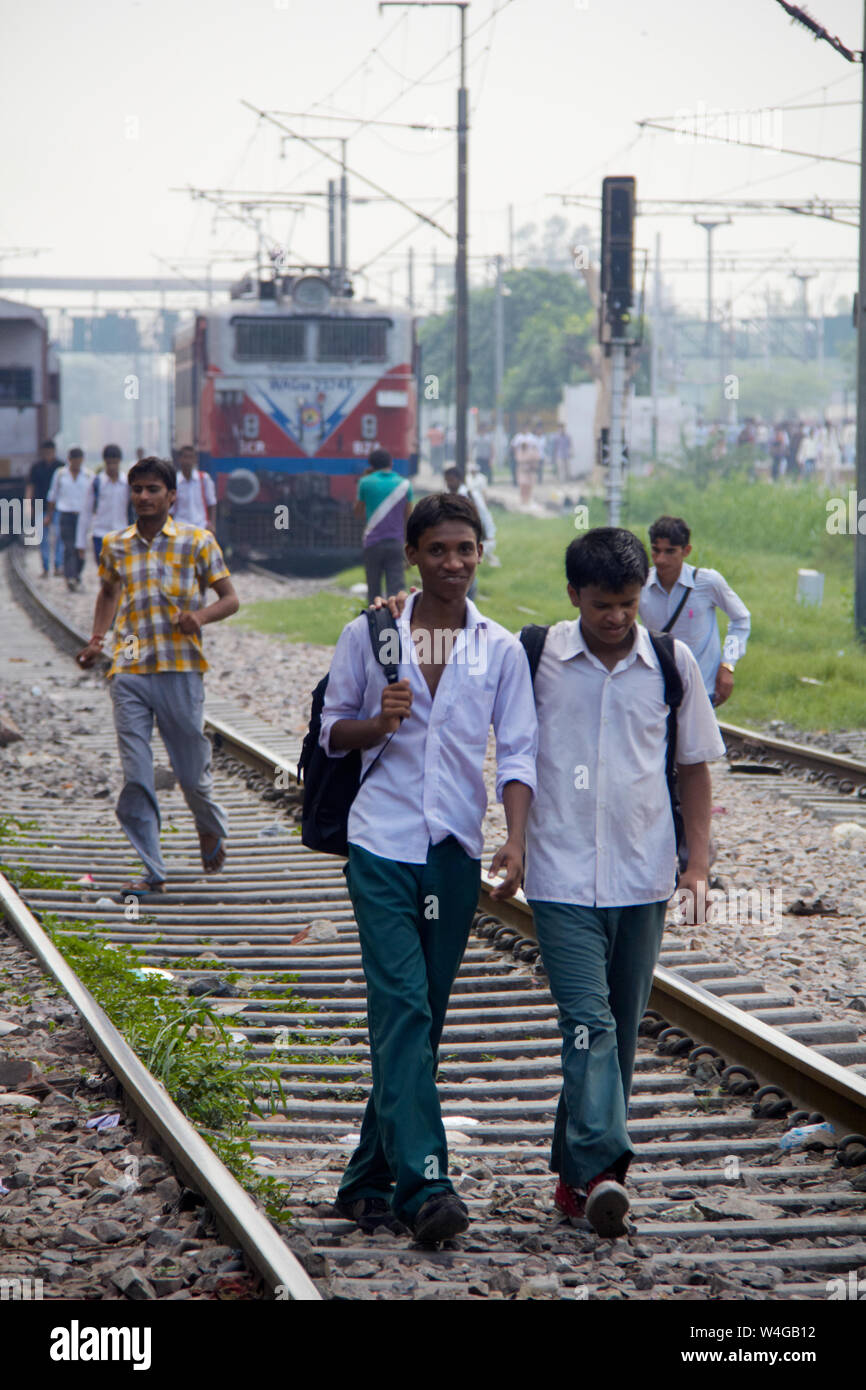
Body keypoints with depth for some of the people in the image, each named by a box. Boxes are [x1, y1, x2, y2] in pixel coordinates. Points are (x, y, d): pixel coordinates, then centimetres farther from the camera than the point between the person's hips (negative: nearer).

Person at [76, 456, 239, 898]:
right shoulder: (116, 546, 10)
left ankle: (211, 830, 37)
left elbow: (230, 598, 4)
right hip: (129, 671, 2)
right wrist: (97, 638, 14)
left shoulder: (196, 541, 0)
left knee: (192, 771, 4)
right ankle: (151, 872, 0)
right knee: (135, 777, -5)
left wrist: (200, 616, -17)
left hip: (180, 668, -2)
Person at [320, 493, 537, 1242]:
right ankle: (422, 1182, -21)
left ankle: (371, 1180, 19)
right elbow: (333, 733, 10)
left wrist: (516, 841, -11)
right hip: (383, 843, -3)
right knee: (401, 1008, -14)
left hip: (456, 849, 3)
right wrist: (379, 723, -12)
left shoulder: (501, 649, 6)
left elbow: (518, 752, 3)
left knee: (423, 1018, 8)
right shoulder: (368, 635, 3)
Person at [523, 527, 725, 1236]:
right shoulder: (535, 658, -3)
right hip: (562, 876, -3)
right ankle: (602, 1166, -22)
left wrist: (699, 862, 5)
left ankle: (575, 1167, 18)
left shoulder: (673, 663, 3)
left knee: (621, 1029, 8)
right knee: (588, 1021, -14)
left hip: (642, 877, 3)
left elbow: (694, 763, 10)